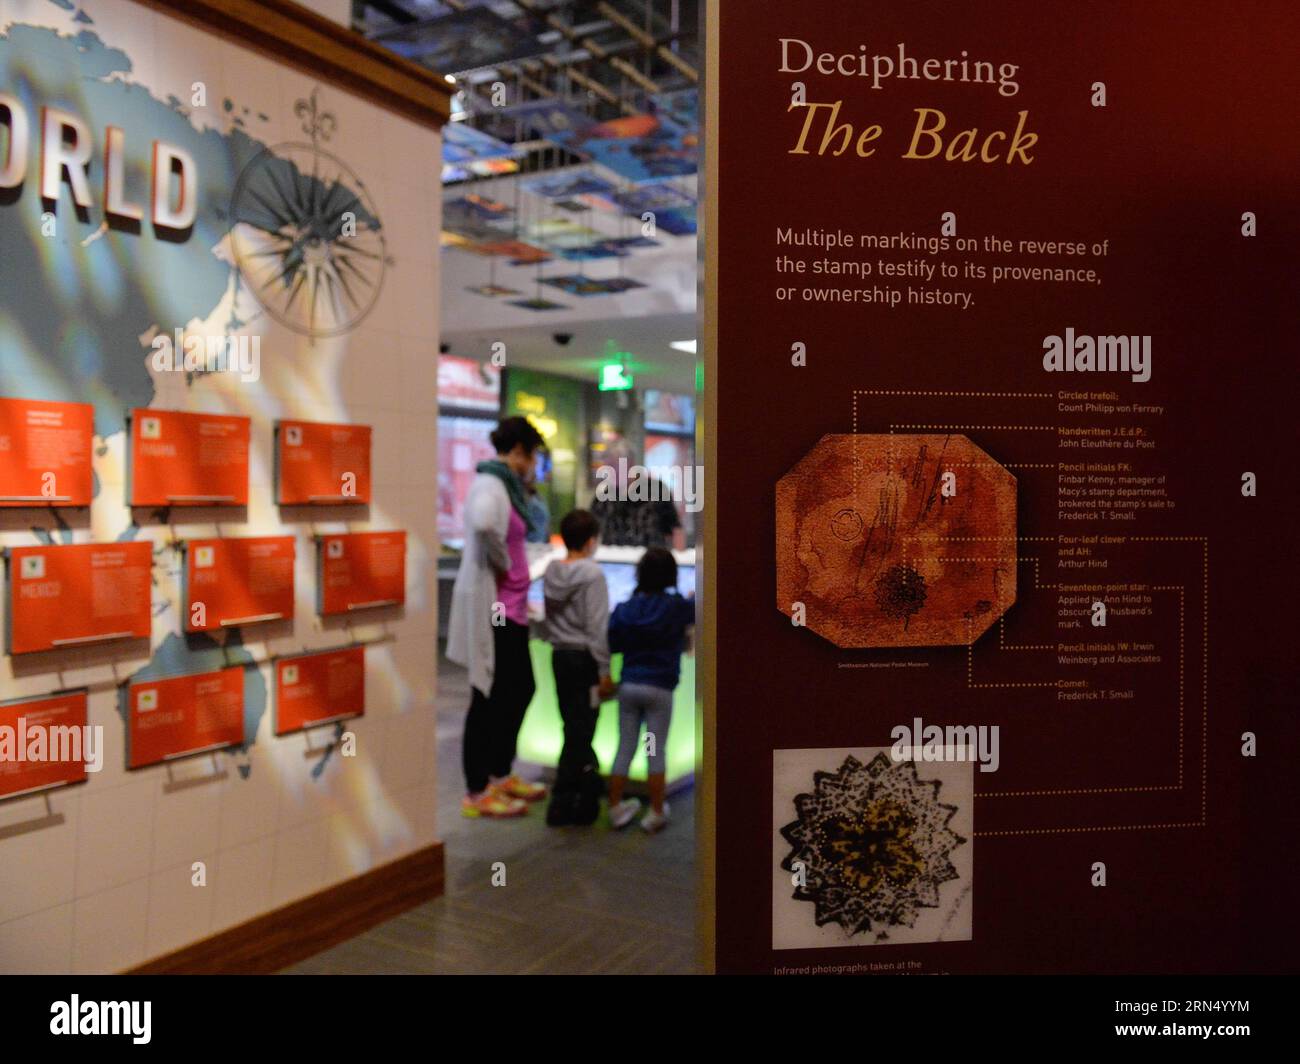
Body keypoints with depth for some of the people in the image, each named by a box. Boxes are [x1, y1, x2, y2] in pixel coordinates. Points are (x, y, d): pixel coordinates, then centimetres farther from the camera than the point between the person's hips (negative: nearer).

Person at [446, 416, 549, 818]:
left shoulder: (504, 483, 14)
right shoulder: (490, 484, -16)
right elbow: (483, 524, -38)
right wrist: (502, 564, -22)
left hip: (510, 605, 10)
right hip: (491, 605, -10)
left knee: (520, 689, 18)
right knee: (489, 697, 0)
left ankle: (501, 775, 32)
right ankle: (477, 793, 12)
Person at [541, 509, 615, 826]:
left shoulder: (552, 572, 5)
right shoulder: (592, 575, -15)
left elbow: (549, 619, 10)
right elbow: (597, 628, -16)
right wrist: (605, 672, -12)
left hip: (559, 656, 7)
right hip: (584, 658, -7)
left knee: (575, 726, 17)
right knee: (580, 731, 0)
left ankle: (588, 782, 32)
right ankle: (562, 803, 3)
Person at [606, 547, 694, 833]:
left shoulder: (625, 609, 0)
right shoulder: (677, 608, -7)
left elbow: (611, 644, 0)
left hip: (629, 686, 3)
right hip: (659, 689, -3)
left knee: (625, 748, 12)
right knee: (656, 752, 6)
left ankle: (616, 808, 20)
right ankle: (656, 812, 13)